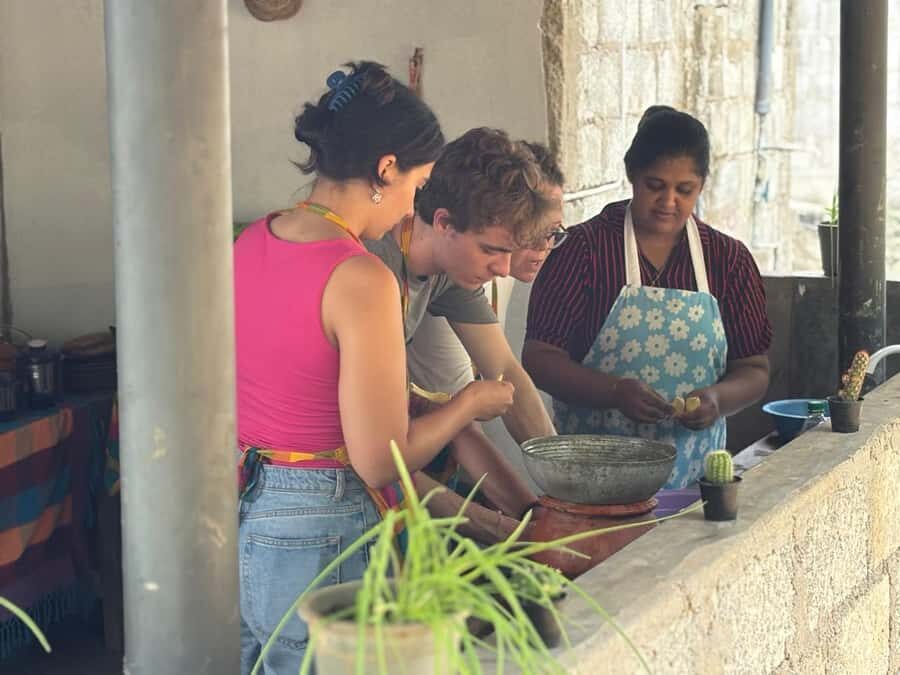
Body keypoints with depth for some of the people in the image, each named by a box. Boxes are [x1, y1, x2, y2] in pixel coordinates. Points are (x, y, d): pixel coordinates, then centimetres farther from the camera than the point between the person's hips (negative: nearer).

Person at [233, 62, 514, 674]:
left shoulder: (250, 243, 3)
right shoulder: (360, 280, -21)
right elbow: (381, 462, -19)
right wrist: (468, 405, -1)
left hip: (234, 517, 8)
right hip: (313, 541, -8)